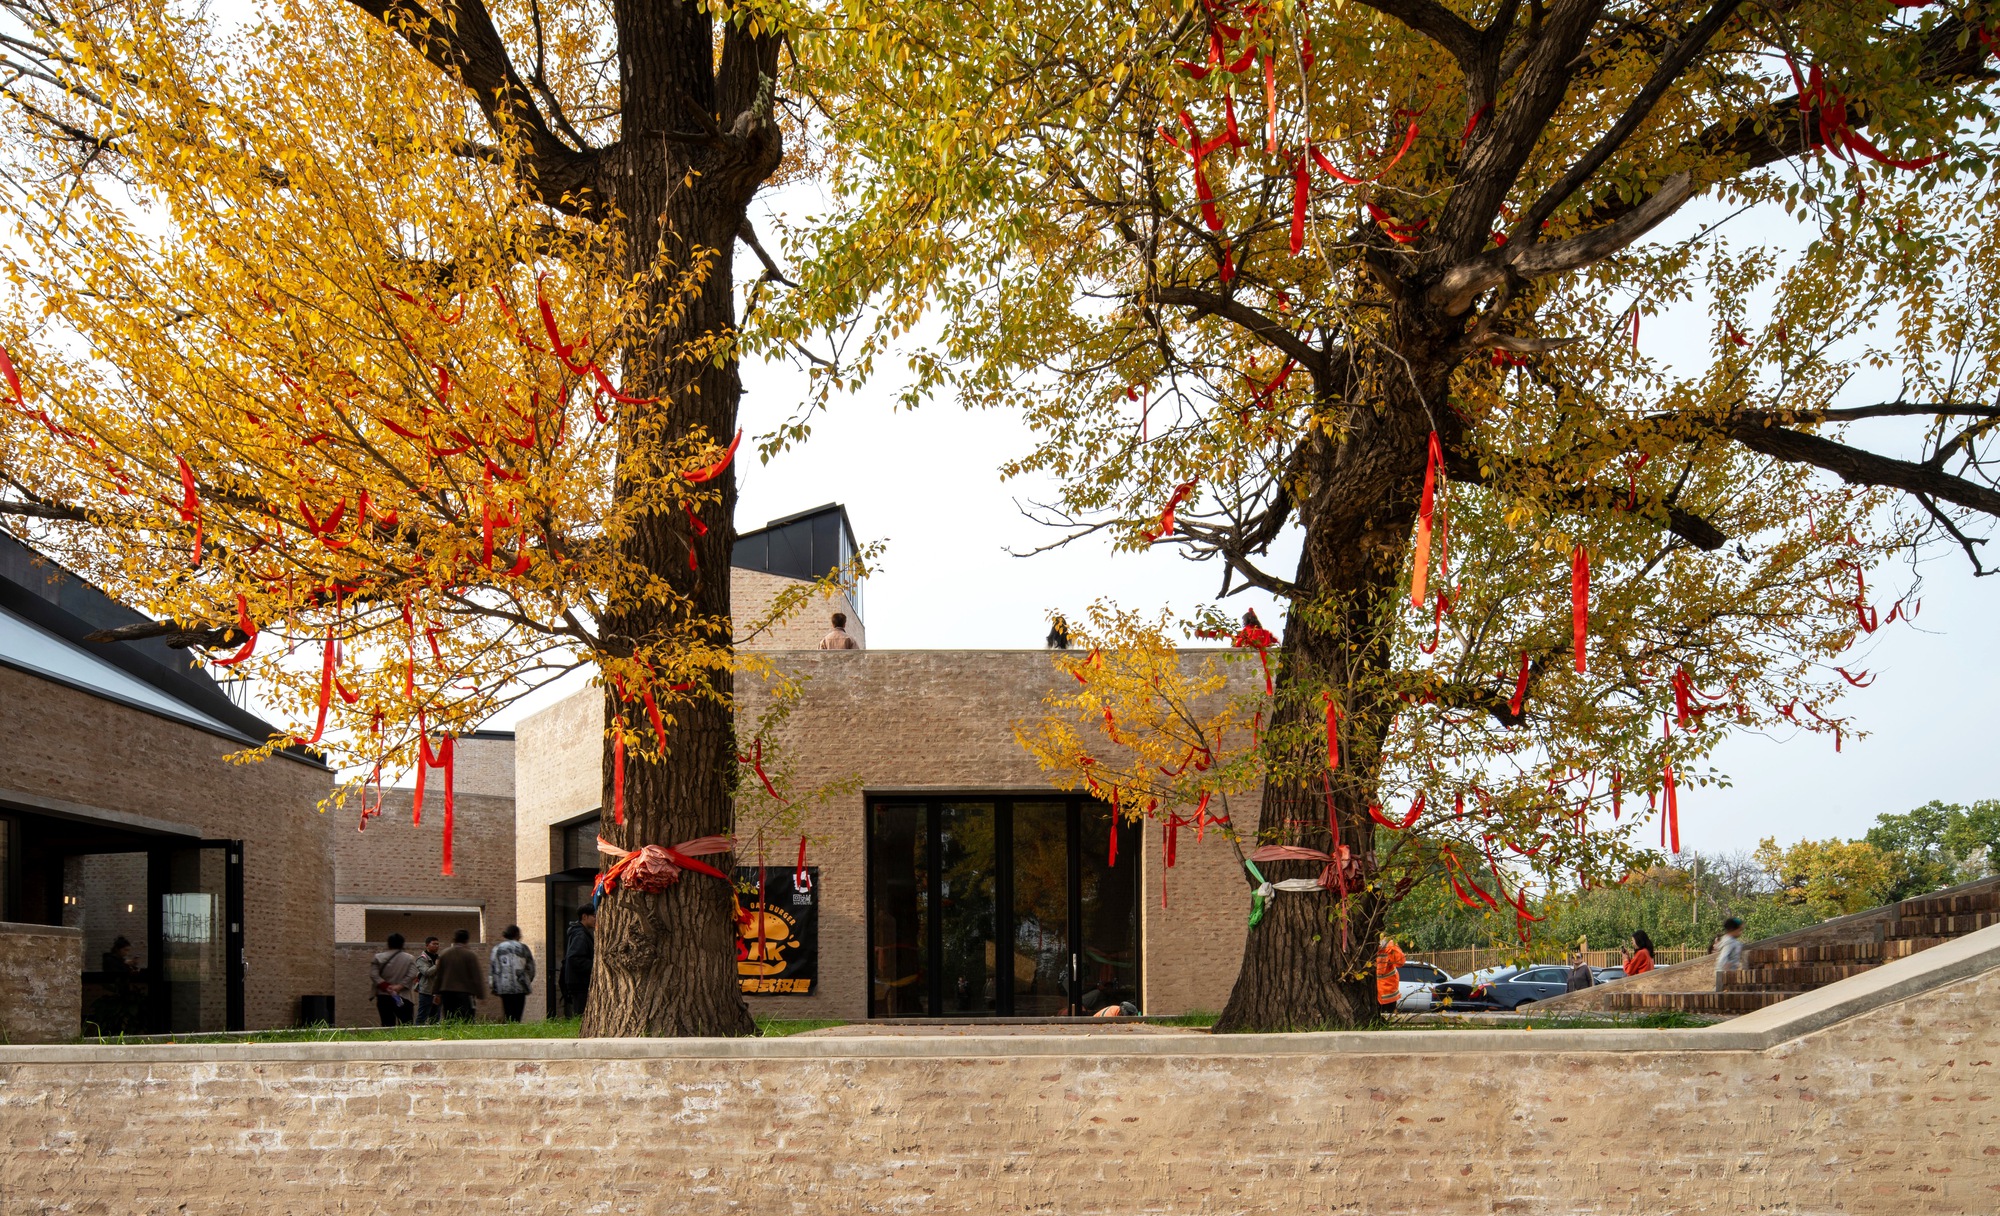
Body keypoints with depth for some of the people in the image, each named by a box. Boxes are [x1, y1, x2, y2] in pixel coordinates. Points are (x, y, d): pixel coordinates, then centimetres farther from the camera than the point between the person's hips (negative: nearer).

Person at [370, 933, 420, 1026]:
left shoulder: (379, 958, 4)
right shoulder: (409, 958, 3)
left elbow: (373, 975, -5)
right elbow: (412, 975, -8)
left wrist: (386, 987, -9)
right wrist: (400, 986, -10)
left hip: (383, 997, 1)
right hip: (404, 998, -1)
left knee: (387, 1025, 4)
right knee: (406, 1026, 1)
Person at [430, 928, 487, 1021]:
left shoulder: (444, 954, 9)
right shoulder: (471, 954, -4)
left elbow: (439, 976, 12)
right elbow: (476, 976, -6)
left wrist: (437, 994, 19)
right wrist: (480, 995, -2)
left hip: (446, 993, 4)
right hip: (464, 992, -4)